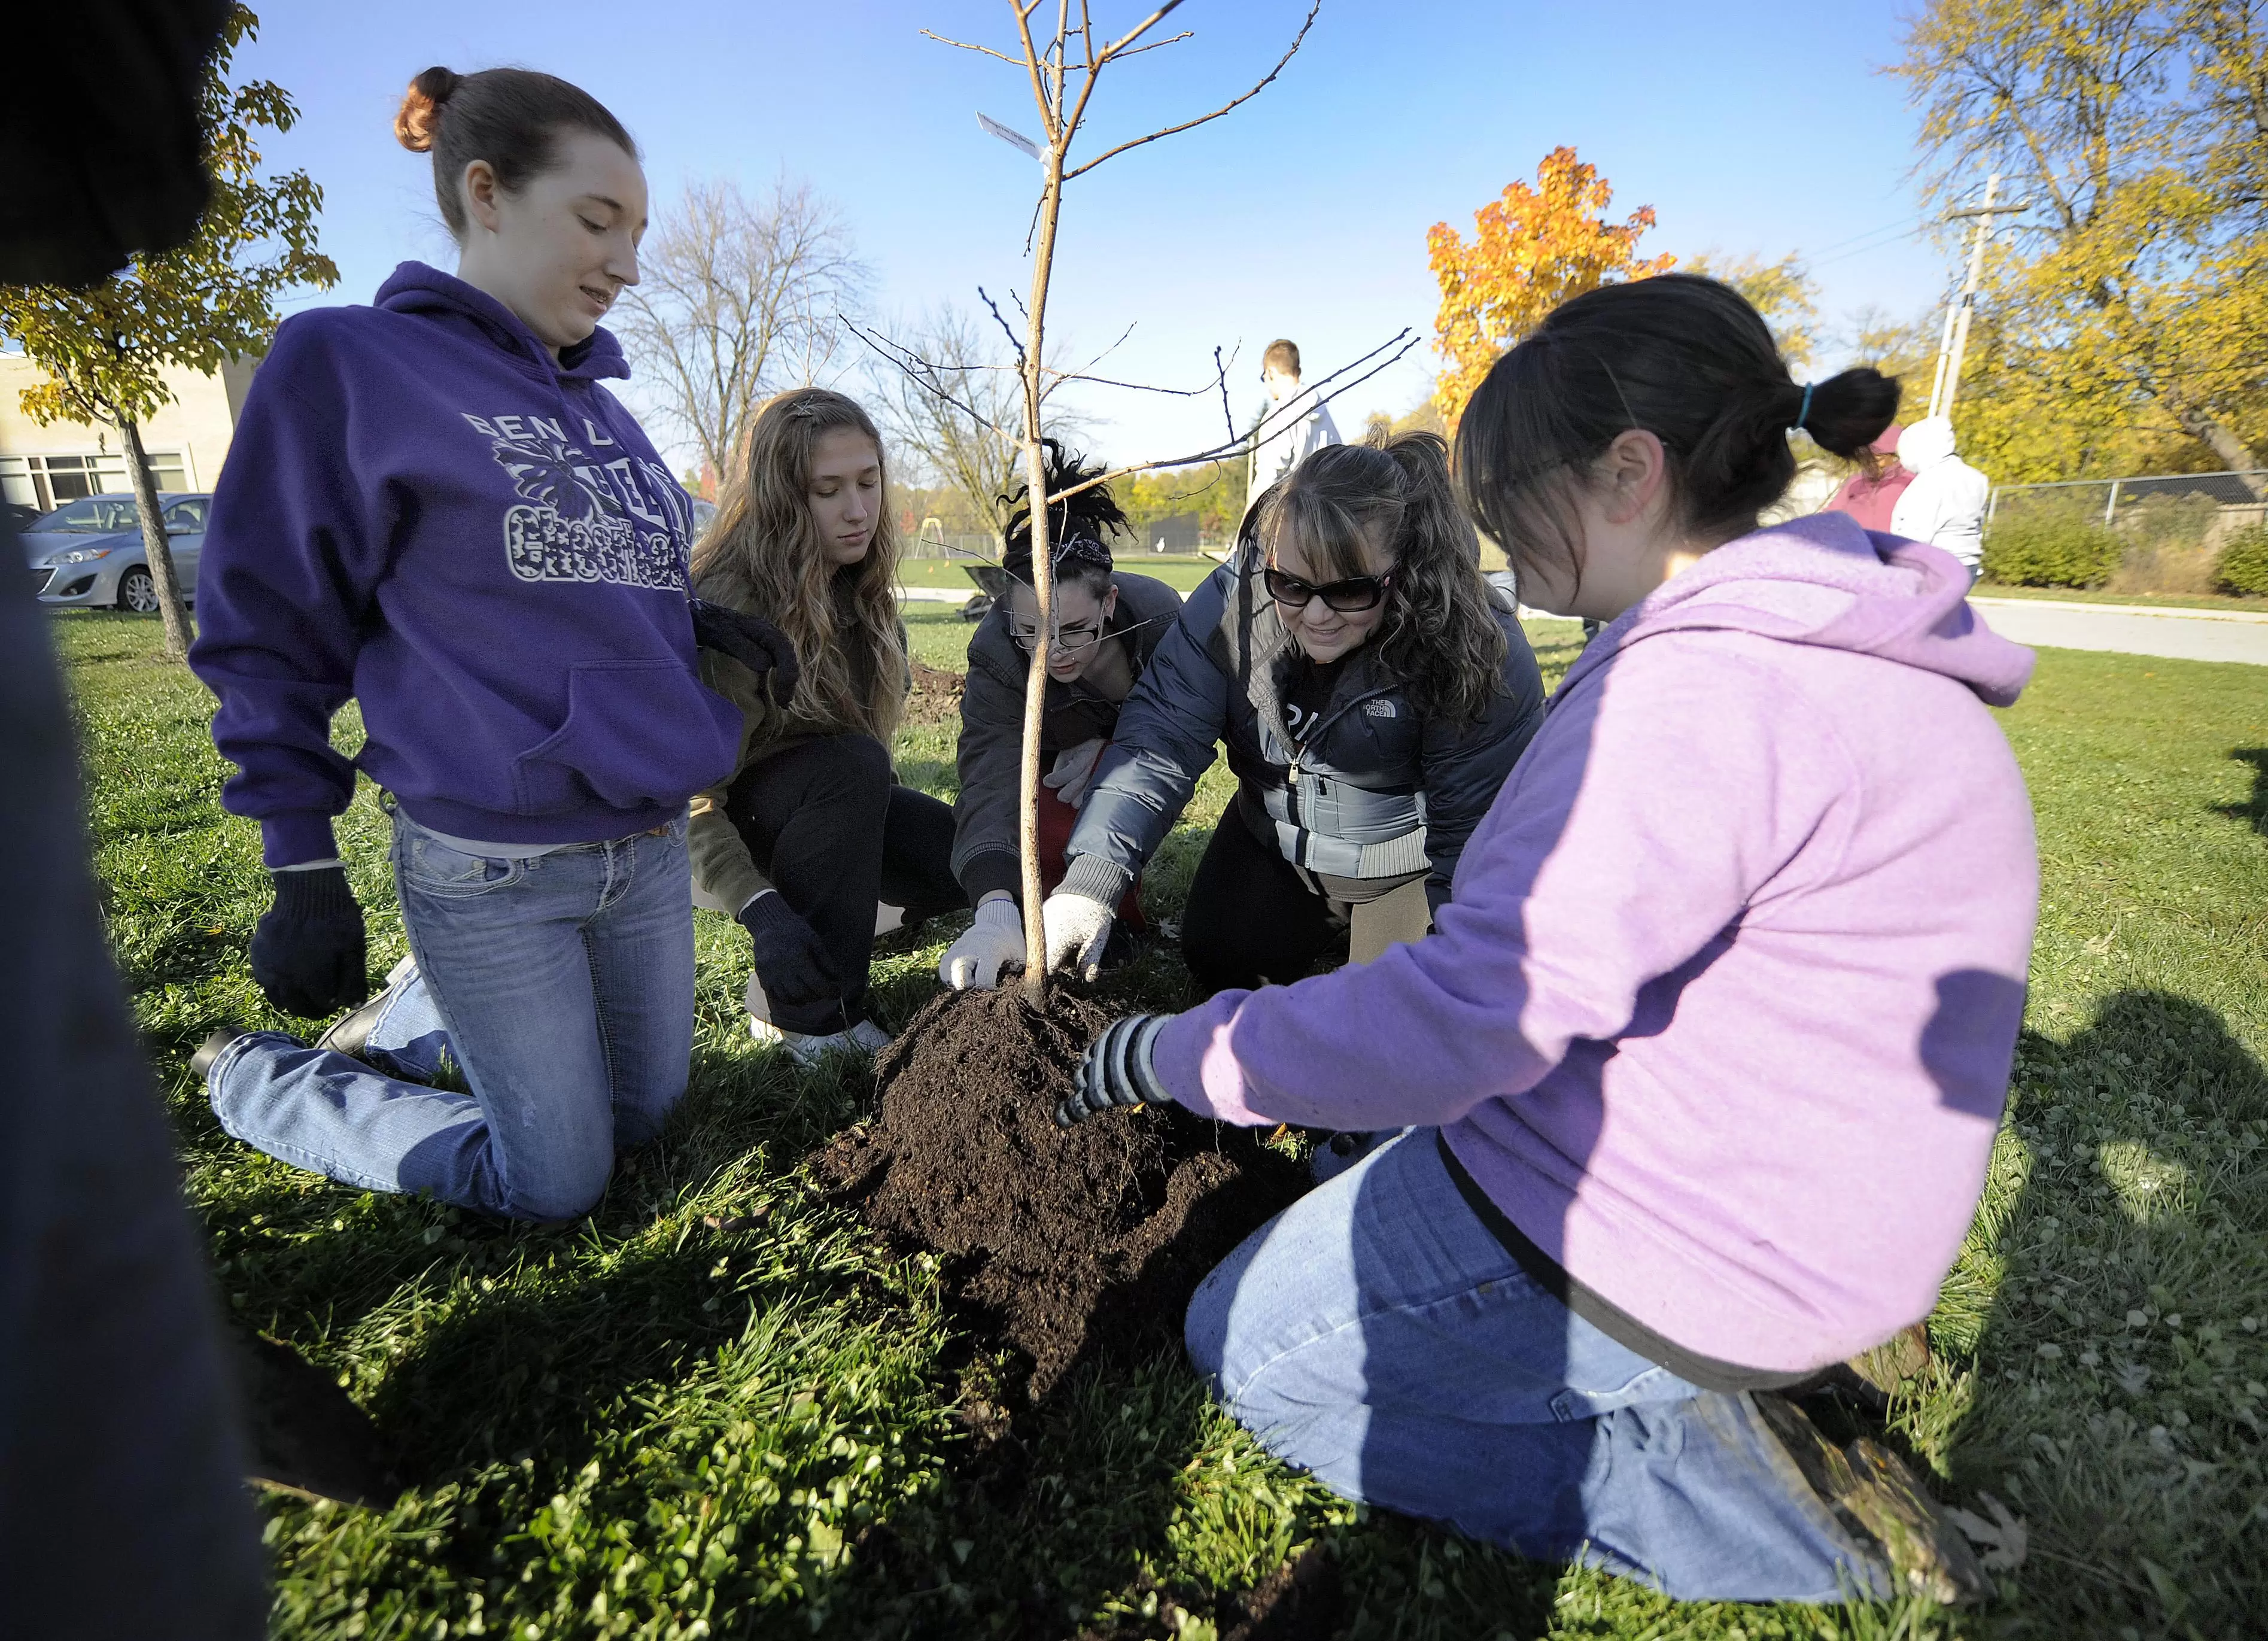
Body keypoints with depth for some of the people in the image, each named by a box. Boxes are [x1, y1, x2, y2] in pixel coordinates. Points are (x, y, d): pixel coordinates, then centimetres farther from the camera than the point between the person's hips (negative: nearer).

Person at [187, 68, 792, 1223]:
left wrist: (694, 623, 0)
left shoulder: (597, 404, 11)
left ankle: (442, 999, 38)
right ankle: (257, 1080, 26)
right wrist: (303, 870, -6)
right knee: (556, 1186, 6)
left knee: (644, 1117, 18)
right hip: (490, 861, -6)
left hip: (652, 843, 7)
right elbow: (270, 634, -4)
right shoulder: (347, 364, -6)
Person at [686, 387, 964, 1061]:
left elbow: (873, 723, 1)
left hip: (832, 802, 6)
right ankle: (807, 1018, -24)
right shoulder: (729, 606, -28)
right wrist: (762, 911, -43)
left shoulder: (859, 585, -4)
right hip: (722, 831, -6)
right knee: (851, 765, -35)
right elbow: (691, 795, -29)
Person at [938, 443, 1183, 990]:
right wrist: (996, 906, -63)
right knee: (1046, 842, -32)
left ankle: (1120, 907, -7)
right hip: (1044, 768, 0)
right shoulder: (996, 653, -35)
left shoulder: (1159, 613, -32)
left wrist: (1109, 750, -31)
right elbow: (991, 781, -47)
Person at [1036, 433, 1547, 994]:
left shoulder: (1485, 656, -31)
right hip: (1274, 843, 4)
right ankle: (1332, 928, 32)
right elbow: (1162, 736, -28)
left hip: (1408, 863, -3)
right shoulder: (1233, 599, -23)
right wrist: (1089, 883, -39)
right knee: (1216, 960, 4)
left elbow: (1474, 830, -22)